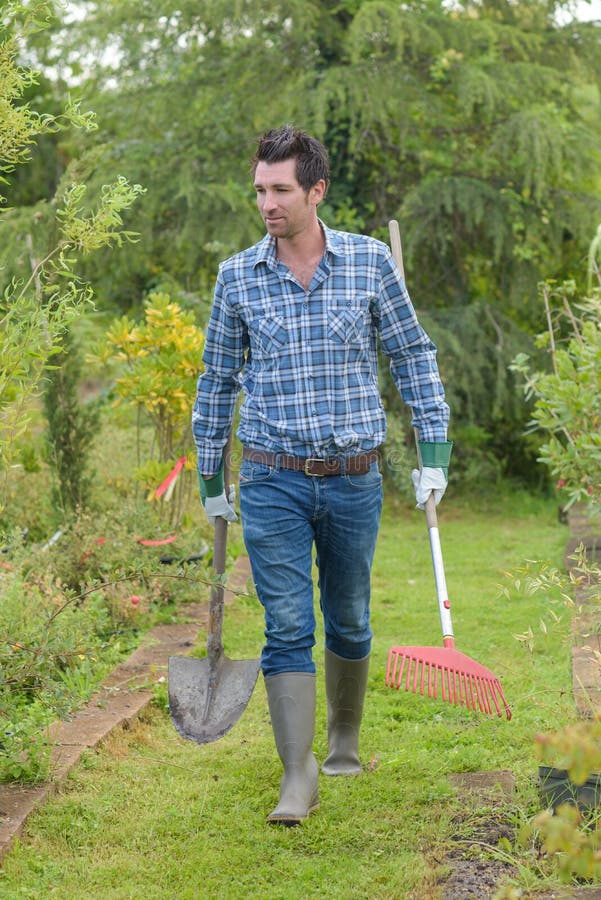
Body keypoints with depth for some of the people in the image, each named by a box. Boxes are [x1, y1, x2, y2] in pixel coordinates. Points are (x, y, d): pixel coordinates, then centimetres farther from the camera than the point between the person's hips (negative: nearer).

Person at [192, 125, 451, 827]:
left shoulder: (370, 262, -1)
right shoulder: (238, 276, 1)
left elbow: (413, 356, 6)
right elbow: (217, 380, 10)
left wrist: (433, 453, 1)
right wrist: (211, 478, 12)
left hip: (353, 478, 1)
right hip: (273, 482, 0)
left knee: (349, 622, 13)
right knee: (287, 628, -7)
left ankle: (345, 741, 34)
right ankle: (298, 777, -4)